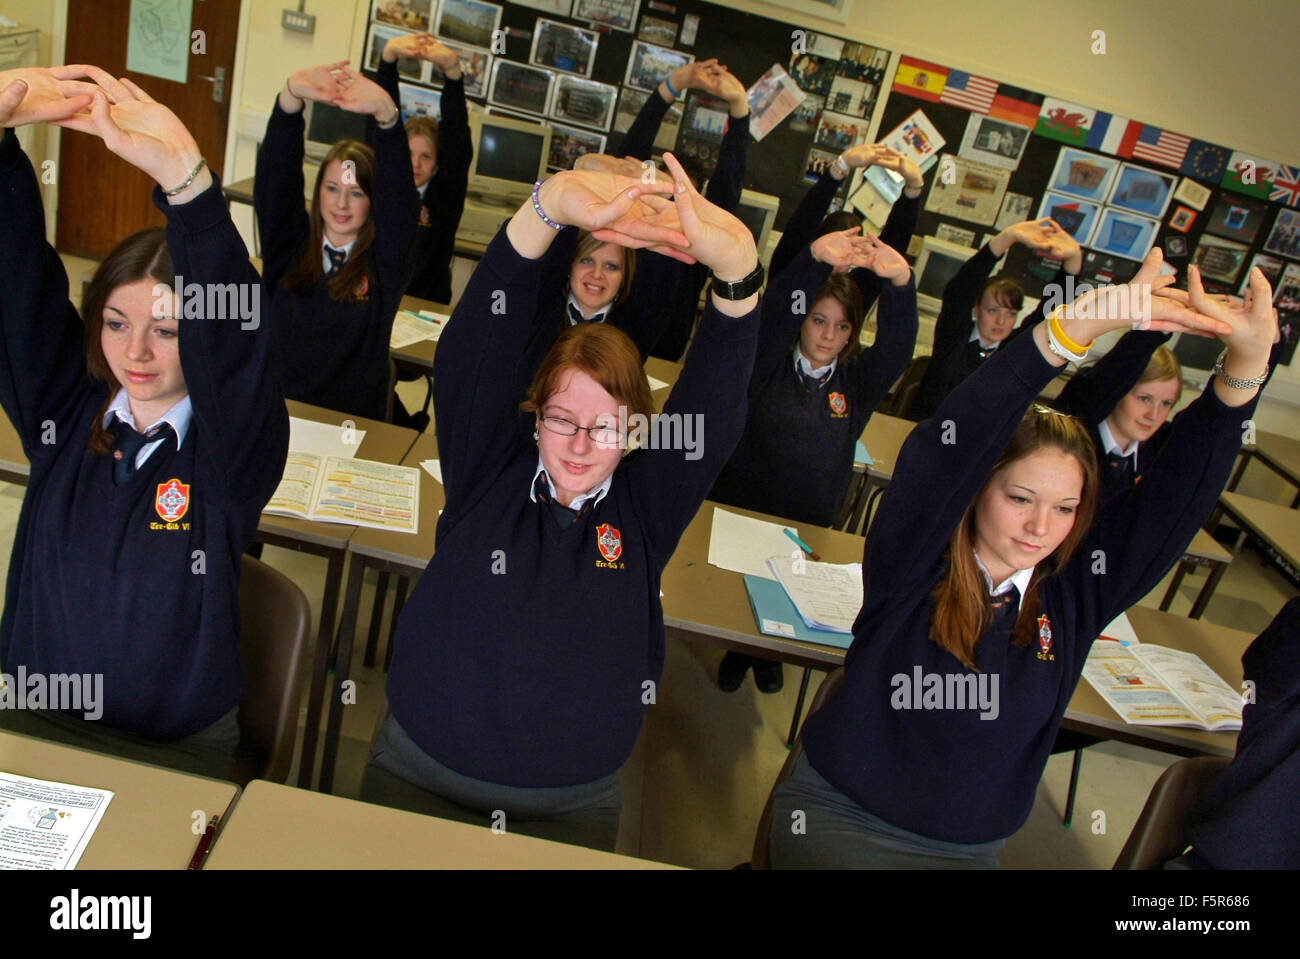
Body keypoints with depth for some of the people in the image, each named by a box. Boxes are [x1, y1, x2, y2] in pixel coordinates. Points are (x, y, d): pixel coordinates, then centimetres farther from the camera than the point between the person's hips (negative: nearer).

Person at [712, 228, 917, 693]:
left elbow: (898, 344, -18)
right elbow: (775, 311, -26)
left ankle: (769, 653, 44)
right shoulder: (770, 363, -7)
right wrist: (815, 260, -46)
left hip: (808, 526, 2)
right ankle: (737, 648, 39)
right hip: (740, 510, -2)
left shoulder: (856, 380, 0)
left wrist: (900, 282, -40)